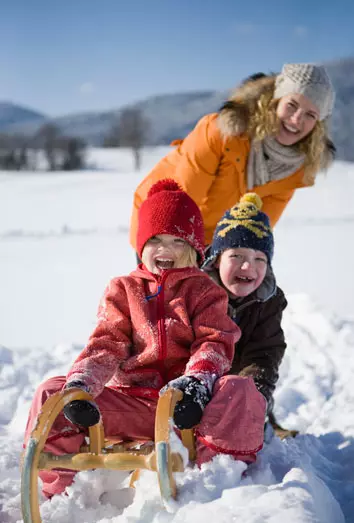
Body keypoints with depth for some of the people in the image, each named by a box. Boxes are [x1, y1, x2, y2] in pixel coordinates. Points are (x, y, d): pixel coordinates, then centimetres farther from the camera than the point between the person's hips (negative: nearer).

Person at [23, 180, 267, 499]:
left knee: (240, 391, -32)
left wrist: (196, 381, -26)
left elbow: (214, 343, -2)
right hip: (130, 399, 2)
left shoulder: (204, 291, 12)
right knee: (51, 394, -16)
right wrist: (81, 385, -16)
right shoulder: (123, 290, 16)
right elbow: (105, 346, 5)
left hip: (184, 401, -2)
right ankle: (54, 490, -9)